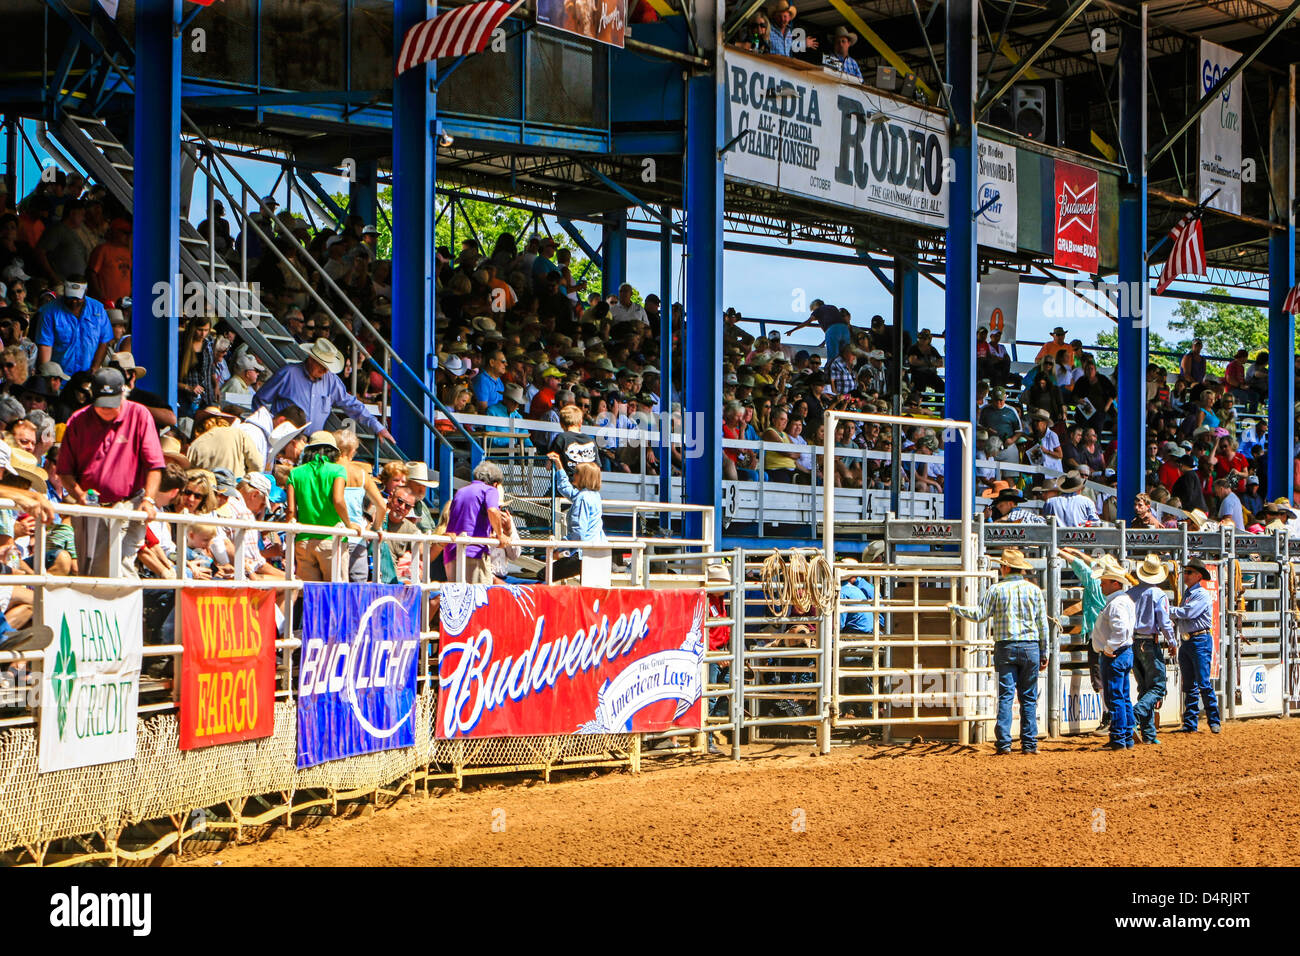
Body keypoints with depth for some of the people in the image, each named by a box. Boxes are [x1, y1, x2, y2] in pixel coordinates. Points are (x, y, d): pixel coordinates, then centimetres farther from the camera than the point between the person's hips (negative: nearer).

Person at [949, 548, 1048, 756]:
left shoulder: (997, 590, -2)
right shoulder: (1034, 590, 5)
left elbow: (979, 614, 0)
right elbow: (1043, 624, 6)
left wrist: (955, 608, 16)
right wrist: (1044, 653, 13)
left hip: (1005, 647, -1)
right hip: (1030, 647, 1)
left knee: (1005, 695, 0)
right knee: (1029, 697, 6)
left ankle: (1003, 742, -6)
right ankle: (1029, 743, 4)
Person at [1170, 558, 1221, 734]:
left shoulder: (1202, 595, -8)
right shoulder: (1187, 593, 19)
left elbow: (1188, 612, -21)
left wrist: (1168, 611, -13)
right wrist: (1174, 619, -1)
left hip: (1201, 641, -8)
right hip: (1186, 641, 9)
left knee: (1203, 683, -10)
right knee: (1189, 685, 7)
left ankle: (1214, 722, -4)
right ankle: (1190, 724, 9)